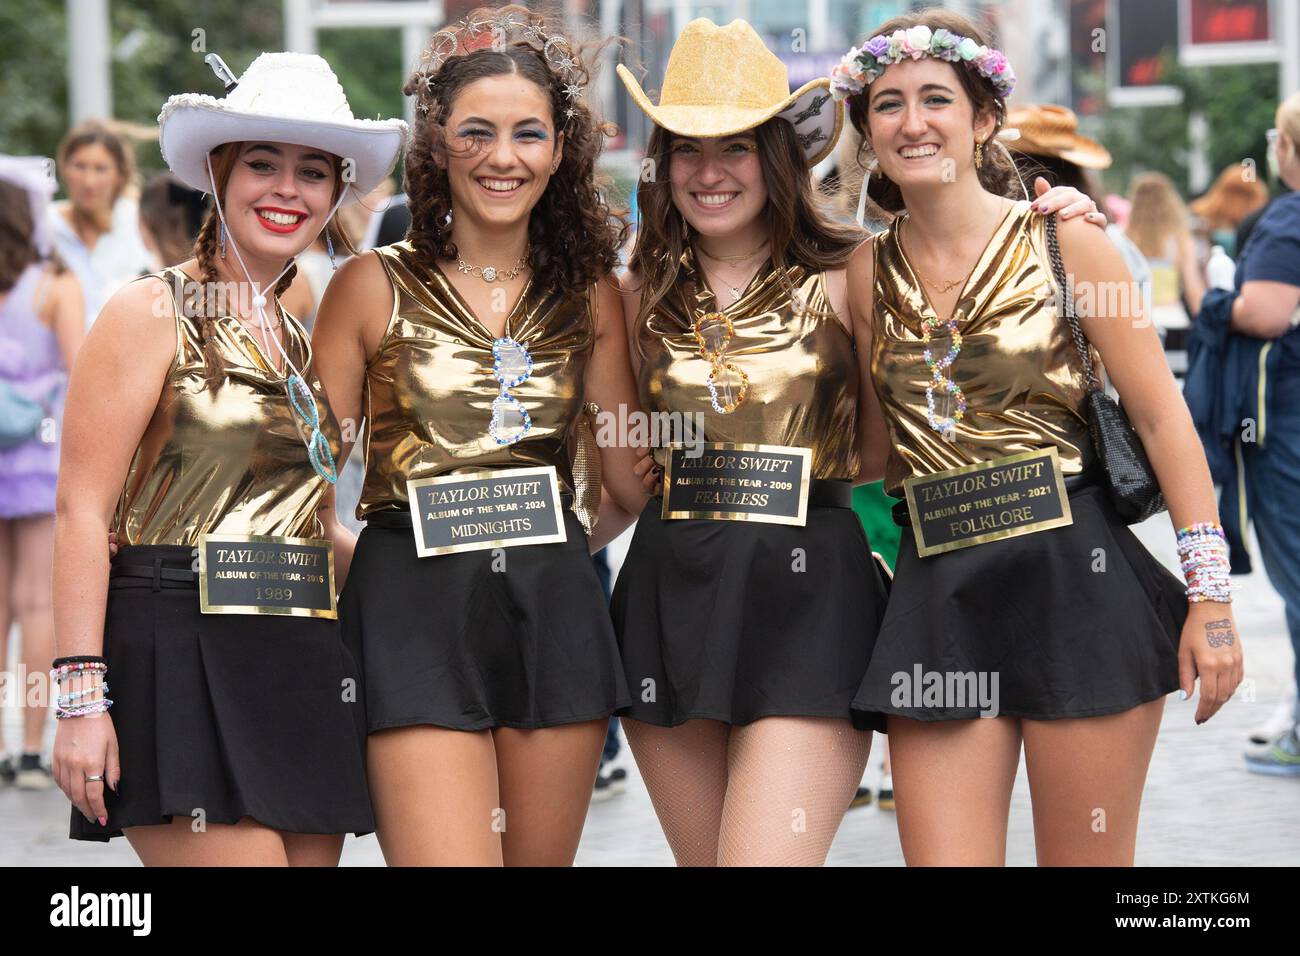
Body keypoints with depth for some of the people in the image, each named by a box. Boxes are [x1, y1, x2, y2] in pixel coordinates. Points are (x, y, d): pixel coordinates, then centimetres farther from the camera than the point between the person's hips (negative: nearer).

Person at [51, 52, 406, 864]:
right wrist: (81, 696, -16)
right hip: (181, 662, -7)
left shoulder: (303, 341, 18)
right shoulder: (153, 314, -3)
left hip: (302, 672, 7)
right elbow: (82, 511, -9)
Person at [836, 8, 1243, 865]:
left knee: (1089, 859, 3)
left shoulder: (1065, 241, -1)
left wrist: (1211, 596, -9)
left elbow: (1162, 417, -3)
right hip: (939, 593, 3)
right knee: (943, 857, -3)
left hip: (1075, 581, -3)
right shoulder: (869, 273, 9)